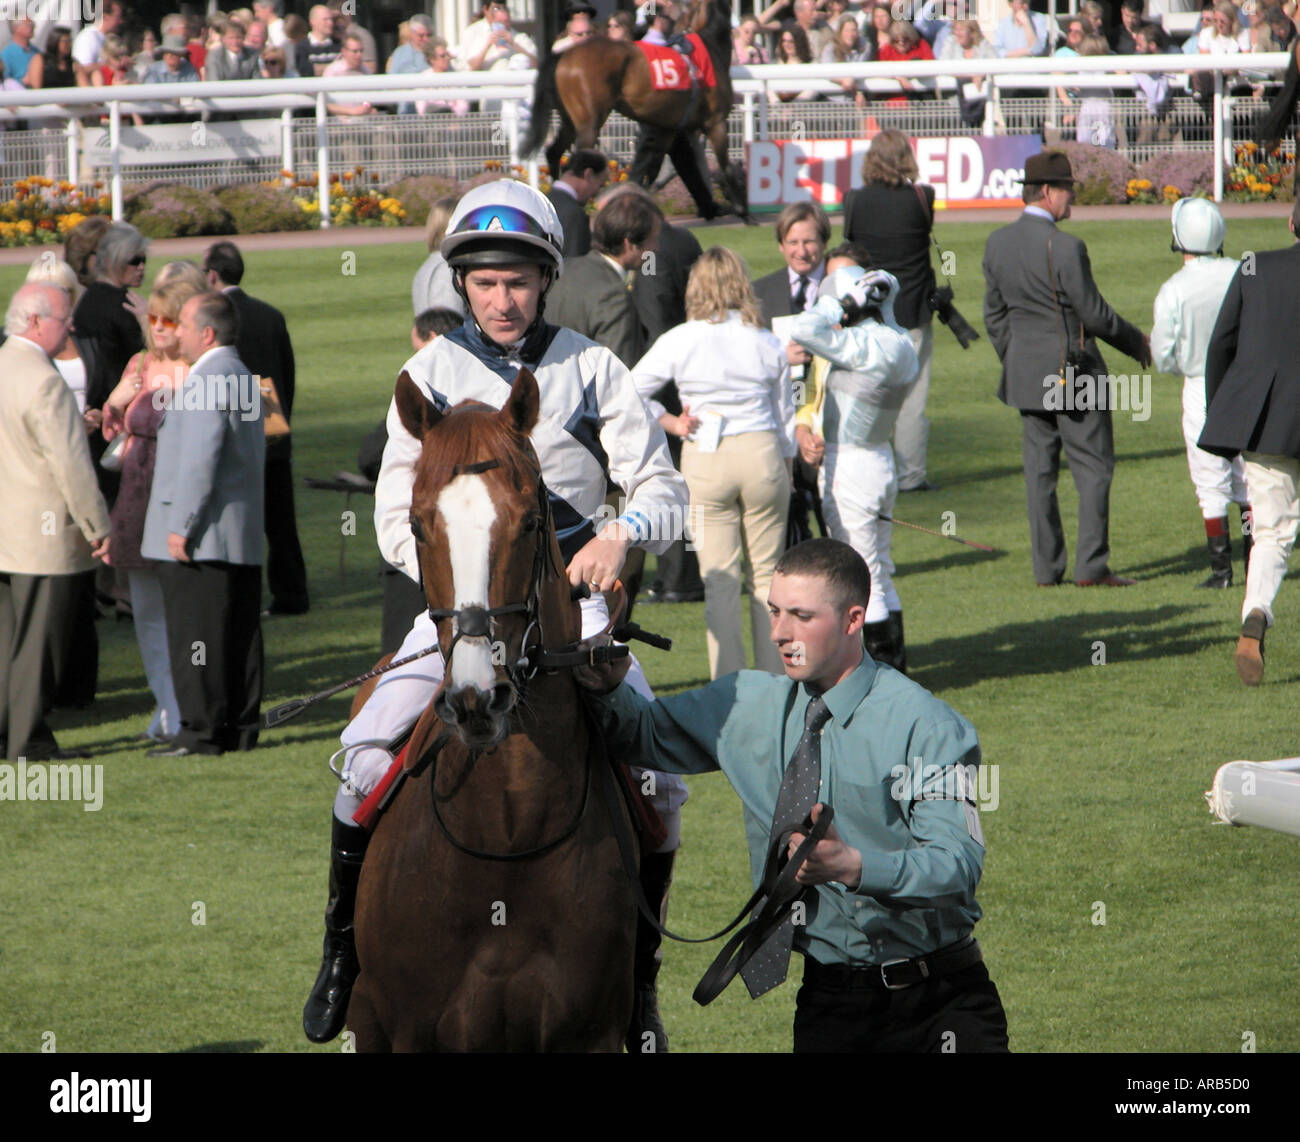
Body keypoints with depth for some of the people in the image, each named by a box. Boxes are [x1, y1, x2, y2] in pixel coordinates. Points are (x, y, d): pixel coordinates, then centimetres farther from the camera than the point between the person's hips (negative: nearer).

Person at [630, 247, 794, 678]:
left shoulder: (680, 341, -3)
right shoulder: (768, 344, 4)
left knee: (719, 579, 3)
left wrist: (671, 423, 6)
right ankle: (774, 677, 11)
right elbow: (785, 418, 12)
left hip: (705, 462, -1)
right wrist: (785, 473, 23)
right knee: (767, 574, 9)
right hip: (761, 453, 1)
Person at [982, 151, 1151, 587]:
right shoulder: (1065, 248, -19)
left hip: (1025, 372, 6)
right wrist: (1134, 342, 3)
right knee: (1093, 466, 3)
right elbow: (1093, 314, -13)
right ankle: (1091, 565, 1)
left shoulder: (997, 244, 3)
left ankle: (1046, 568, 11)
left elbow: (994, 314, 10)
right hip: (1073, 370, -6)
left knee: (1039, 469, 10)